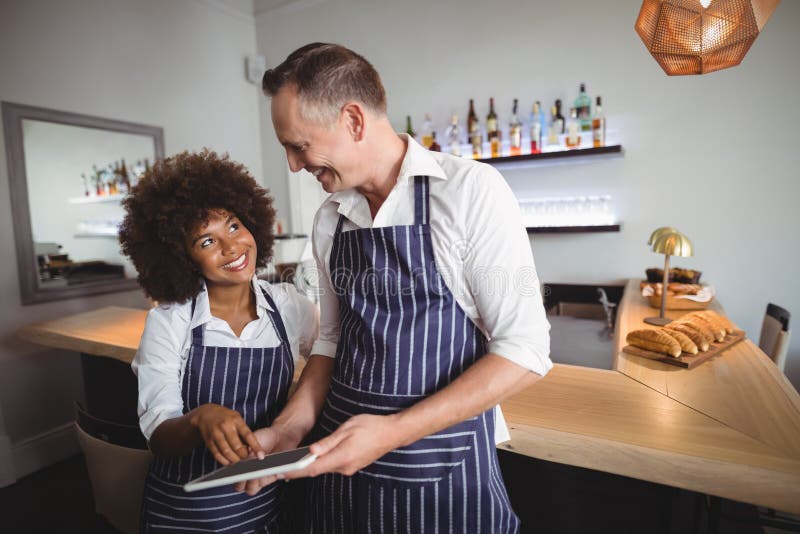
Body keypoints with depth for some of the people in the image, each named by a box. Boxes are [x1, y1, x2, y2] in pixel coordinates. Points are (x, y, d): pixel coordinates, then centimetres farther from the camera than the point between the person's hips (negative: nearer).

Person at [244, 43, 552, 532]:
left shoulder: (471, 190, -16)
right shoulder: (329, 220, 1)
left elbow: (526, 351, -17)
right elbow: (333, 339, 9)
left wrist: (394, 430, -22)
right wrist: (291, 427, -4)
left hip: (444, 470, -4)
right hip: (341, 455, 5)